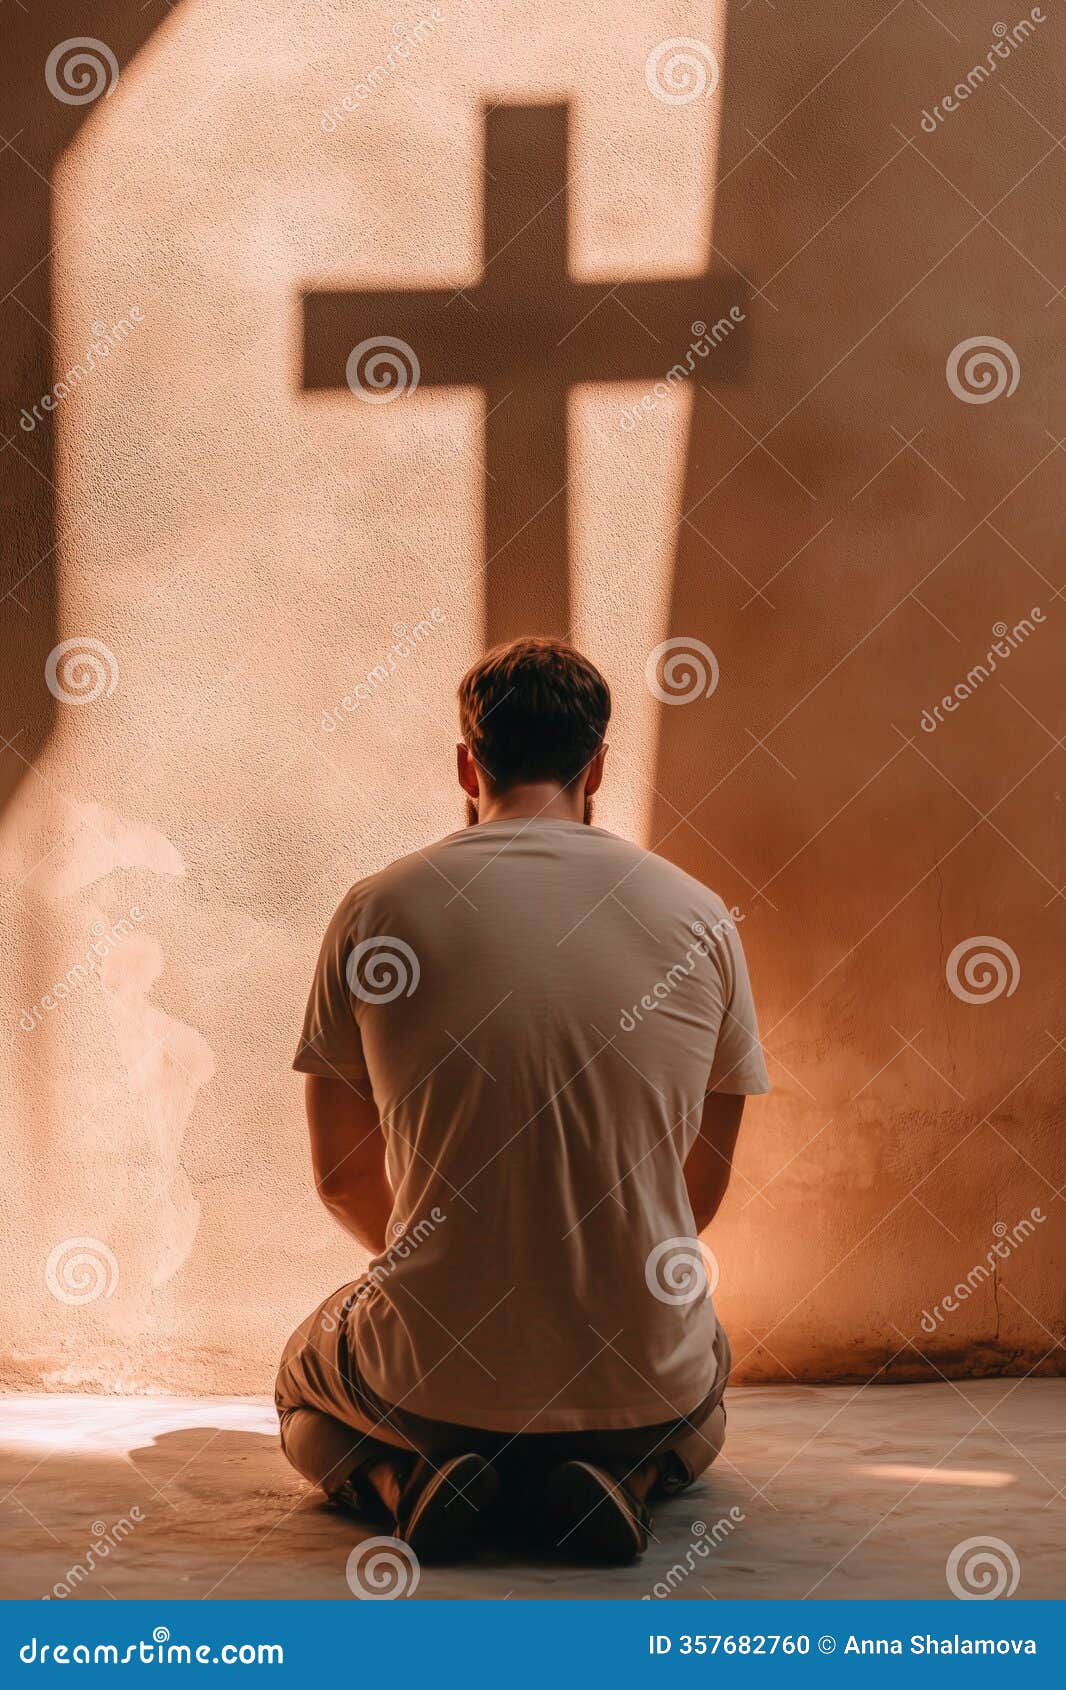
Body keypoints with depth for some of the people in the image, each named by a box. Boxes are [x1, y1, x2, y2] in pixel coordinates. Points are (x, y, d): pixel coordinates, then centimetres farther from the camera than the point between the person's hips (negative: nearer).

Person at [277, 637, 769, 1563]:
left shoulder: (376, 912, -4)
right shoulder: (700, 916, 0)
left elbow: (341, 1175, 6)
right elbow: (705, 1183, 10)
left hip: (435, 1378, -1)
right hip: (640, 1374, 1)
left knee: (306, 1389, 35)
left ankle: (406, 1478, 1)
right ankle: (619, 1475, 4)